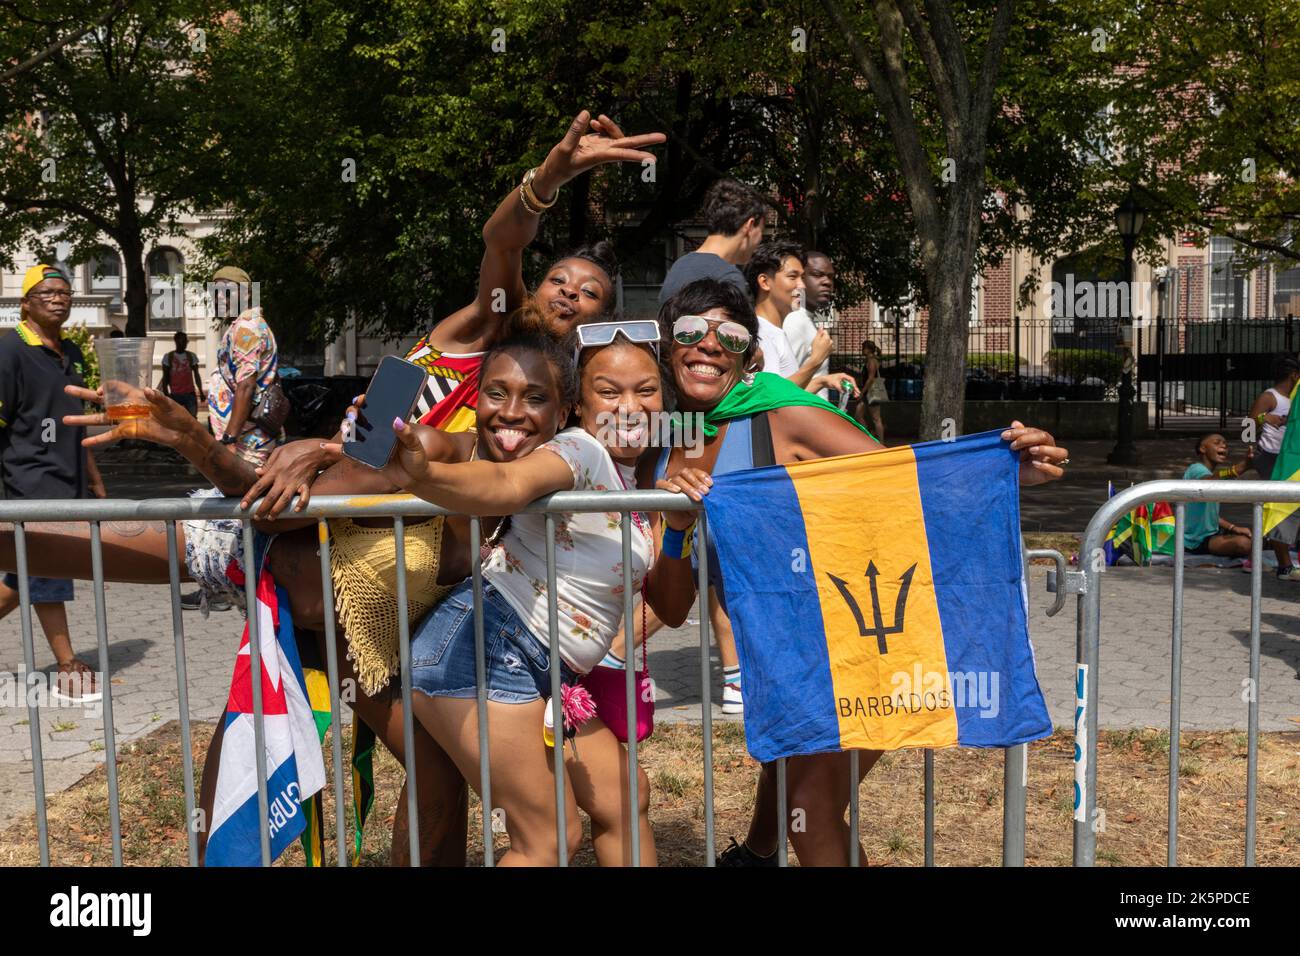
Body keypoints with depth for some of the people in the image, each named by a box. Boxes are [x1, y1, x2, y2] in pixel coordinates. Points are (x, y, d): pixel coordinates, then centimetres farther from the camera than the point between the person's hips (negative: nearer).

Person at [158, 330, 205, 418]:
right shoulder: (168, 357, 2)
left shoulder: (191, 356, 7)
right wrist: (165, 394, -3)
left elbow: (196, 375, 8)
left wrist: (201, 392, 1)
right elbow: (165, 377, 3)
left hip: (190, 394, 1)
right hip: (175, 394, -1)